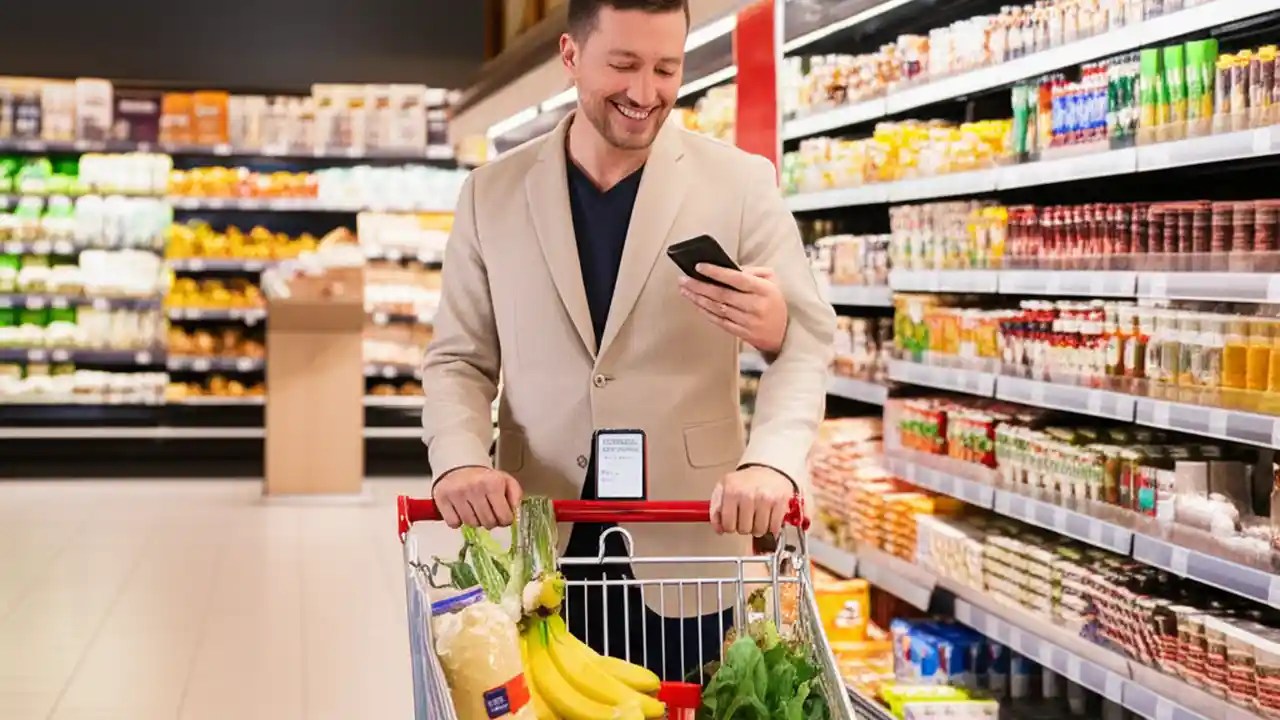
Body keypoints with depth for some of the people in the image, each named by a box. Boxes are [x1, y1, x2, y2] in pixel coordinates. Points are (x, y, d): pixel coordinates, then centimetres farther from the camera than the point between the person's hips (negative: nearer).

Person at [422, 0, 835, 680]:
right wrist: (461, 460, -16)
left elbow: (809, 342, -7)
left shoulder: (741, 183, -1)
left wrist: (771, 463, -27)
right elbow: (458, 360, 6)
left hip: (684, 551, -1)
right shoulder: (492, 193, 5)